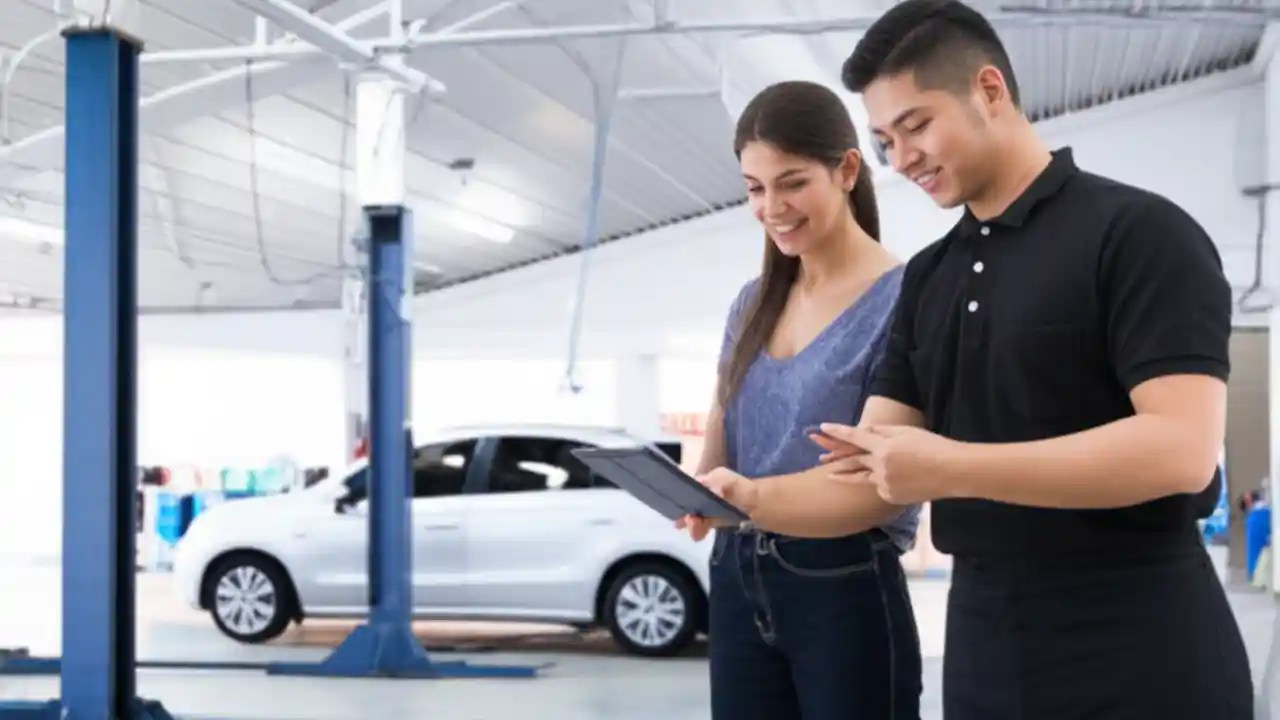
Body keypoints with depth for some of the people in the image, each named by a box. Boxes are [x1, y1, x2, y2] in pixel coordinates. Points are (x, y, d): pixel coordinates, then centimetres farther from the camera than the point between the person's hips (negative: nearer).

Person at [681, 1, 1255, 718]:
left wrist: (949, 466, -22)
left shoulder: (1139, 233, -9)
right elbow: (872, 477, 9)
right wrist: (750, 499, -9)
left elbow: (1182, 448, -20)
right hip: (984, 653, 7)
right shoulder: (927, 279, 12)